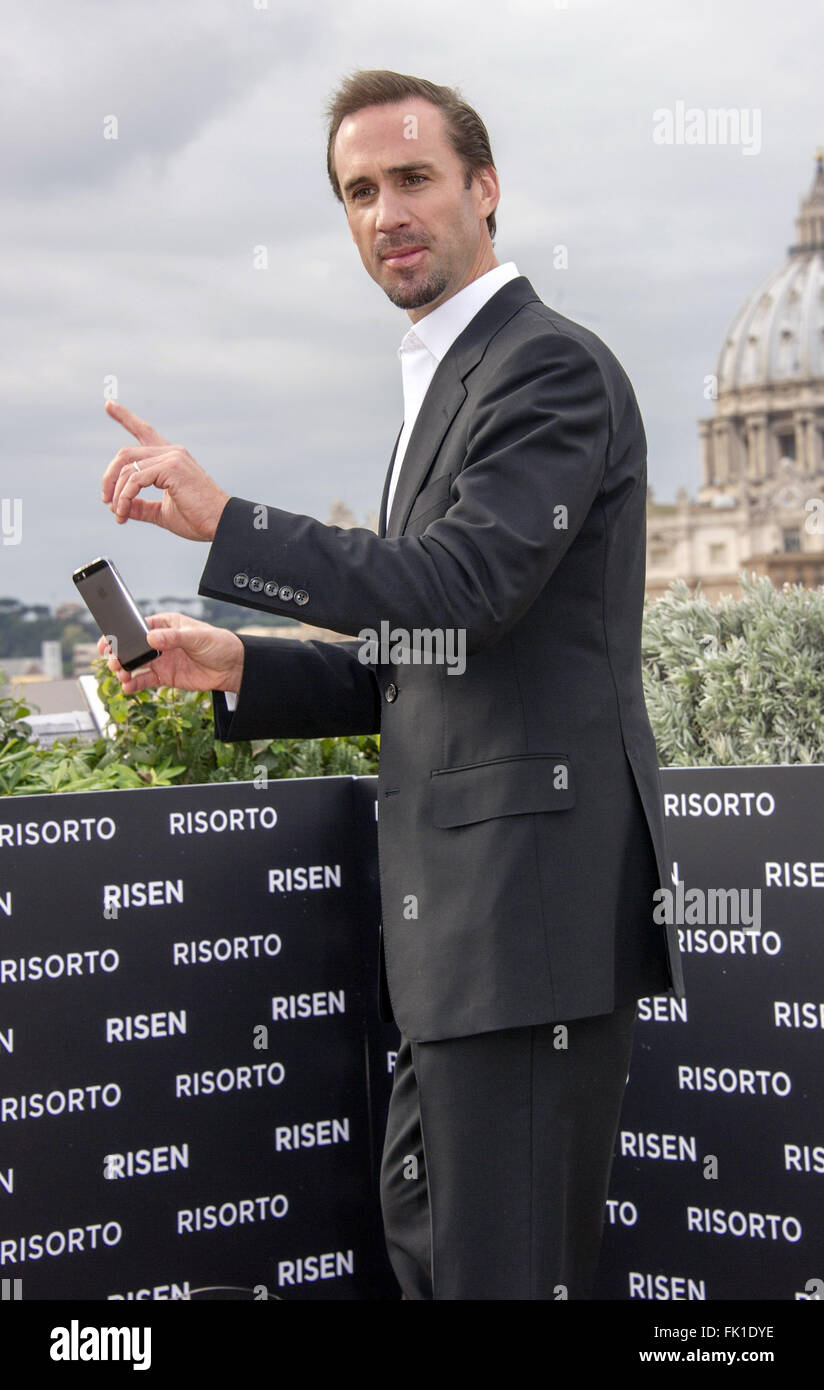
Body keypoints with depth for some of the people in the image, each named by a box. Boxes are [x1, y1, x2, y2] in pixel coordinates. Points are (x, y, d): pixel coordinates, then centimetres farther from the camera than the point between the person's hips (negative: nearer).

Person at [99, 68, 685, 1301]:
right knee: (424, 1232, 19)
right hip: (462, 896, 10)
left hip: (533, 884, -10)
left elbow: (463, 588, -24)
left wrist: (224, 524, -25)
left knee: (504, 1258, -5)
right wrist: (238, 667, 9)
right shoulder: (449, 384, 21)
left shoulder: (549, 364, -10)